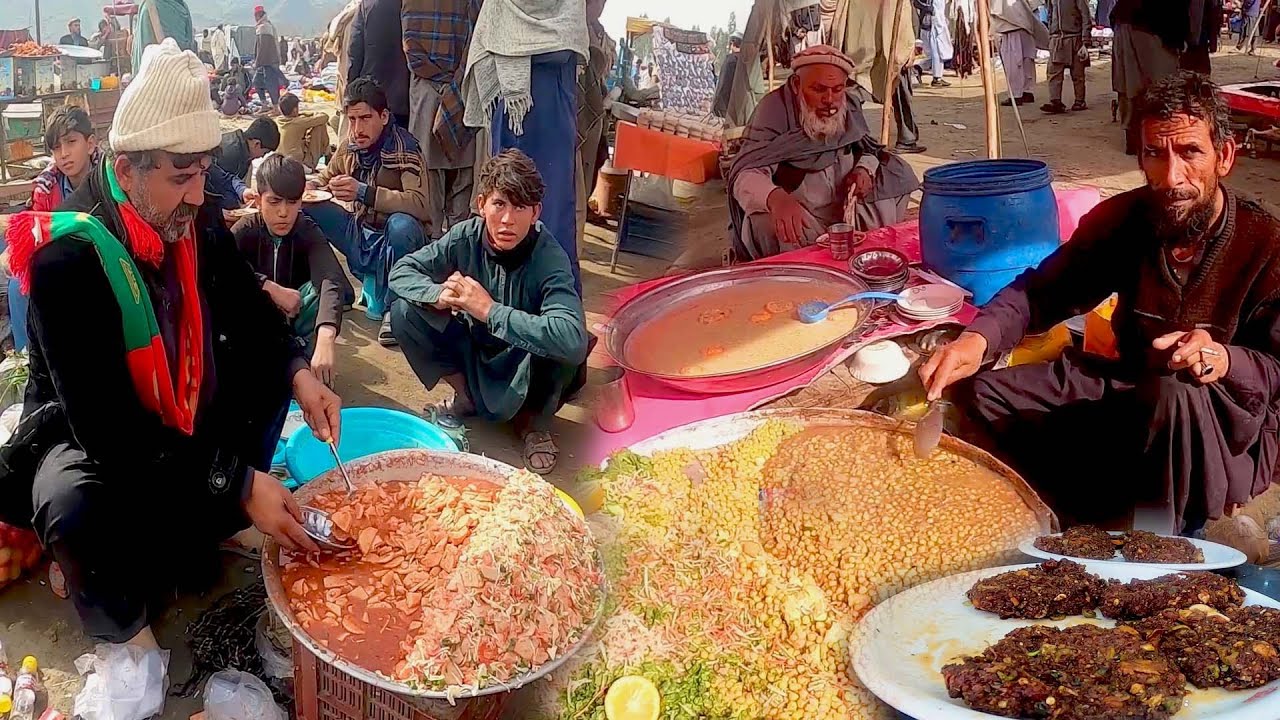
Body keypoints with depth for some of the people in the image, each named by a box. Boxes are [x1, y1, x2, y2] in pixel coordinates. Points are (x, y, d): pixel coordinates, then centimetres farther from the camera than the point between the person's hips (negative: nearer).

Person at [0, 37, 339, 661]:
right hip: (85, 434, -7)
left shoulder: (195, 221, -9)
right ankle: (123, 623, -3)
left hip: (185, 413, 8)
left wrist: (298, 373, -16)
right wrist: (237, 481, -38)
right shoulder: (67, 256, -28)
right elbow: (104, 425, -33)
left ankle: (194, 541, 3)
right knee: (74, 507, -36)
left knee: (273, 366, -3)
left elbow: (250, 311, 6)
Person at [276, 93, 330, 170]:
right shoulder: (299, 123, -19)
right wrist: (315, 114, 10)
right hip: (301, 164, -7)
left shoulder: (277, 121, -2)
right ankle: (327, 154, 13)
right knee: (321, 124, -2)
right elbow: (324, 117, -12)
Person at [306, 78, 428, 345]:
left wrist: (364, 192, -39)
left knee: (401, 224, -39)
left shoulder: (404, 148, -19)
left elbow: (420, 205, -32)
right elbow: (324, 180, 17)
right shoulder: (349, 148, -1)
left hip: (397, 242, -6)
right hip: (362, 236, 6)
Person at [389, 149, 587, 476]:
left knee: (555, 350, -36)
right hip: (474, 350, 4)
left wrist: (490, 310, -41)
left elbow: (573, 339, -44)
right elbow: (401, 272, -6)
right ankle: (466, 396, 9)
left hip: (521, 375, -4)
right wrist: (439, 294, -30)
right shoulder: (465, 237, -16)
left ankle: (532, 422, -2)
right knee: (405, 310, -13)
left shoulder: (550, 259, -28)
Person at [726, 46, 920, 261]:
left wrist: (865, 170, -13)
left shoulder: (849, 105, -4)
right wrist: (776, 198, -57)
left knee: (897, 173, -3)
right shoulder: (774, 109, -21)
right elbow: (746, 175, -33)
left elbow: (868, 149, 13)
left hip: (847, 201, 6)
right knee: (767, 225, -35)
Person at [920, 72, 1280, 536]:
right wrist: (979, 337, -26)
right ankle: (1098, 520, -6)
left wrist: (1224, 359, -38)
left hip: (1232, 430, -4)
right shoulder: (1124, 219, -6)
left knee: (1173, 396, -39)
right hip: (1131, 389, 5)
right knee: (984, 394, -8)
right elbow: (1040, 291, -5)